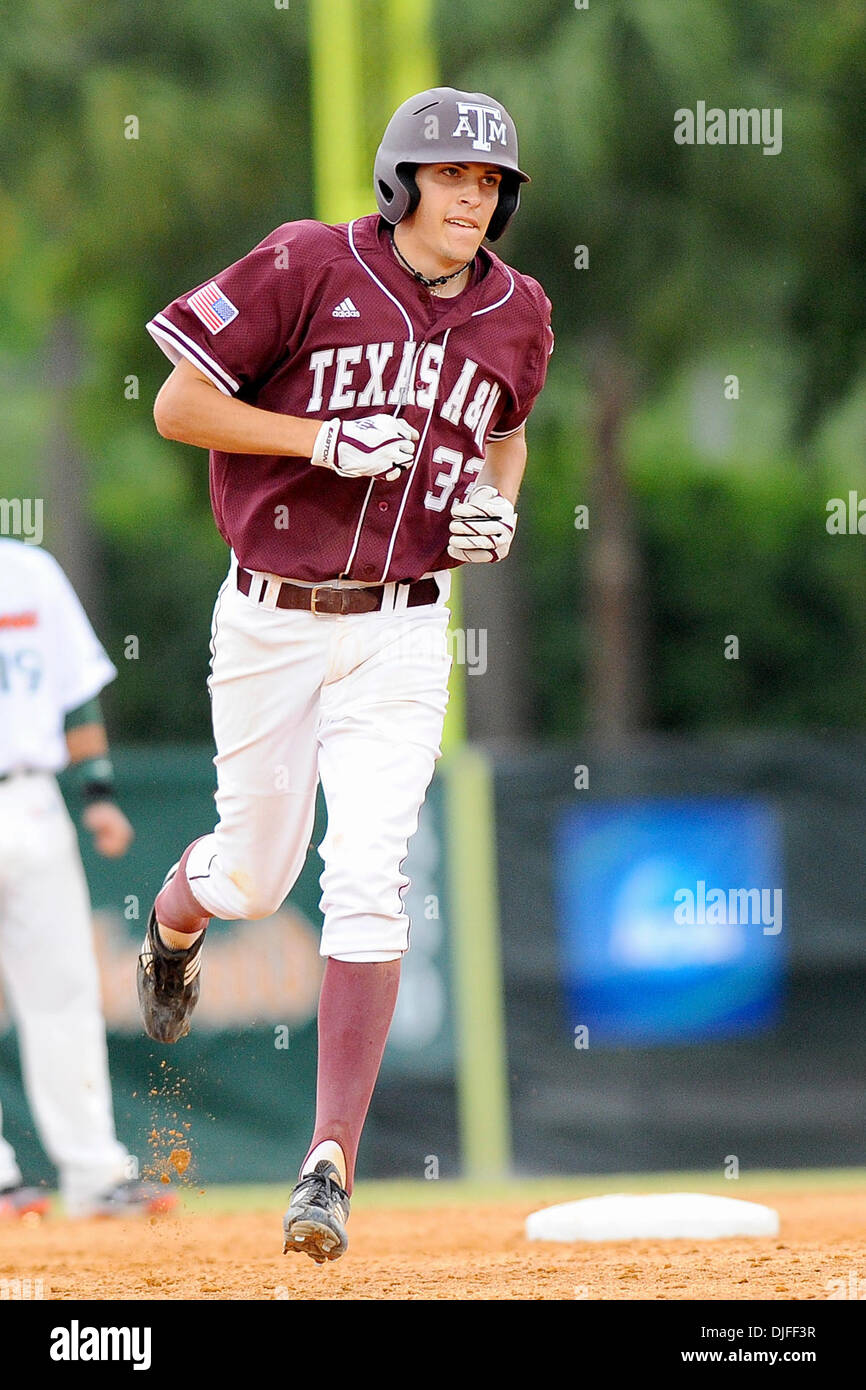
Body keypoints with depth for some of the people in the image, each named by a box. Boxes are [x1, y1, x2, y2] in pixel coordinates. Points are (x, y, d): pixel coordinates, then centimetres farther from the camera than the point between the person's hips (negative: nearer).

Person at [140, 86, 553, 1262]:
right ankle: (171, 923, 52)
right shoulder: (308, 269, -11)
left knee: (368, 879, -14)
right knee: (256, 876, 12)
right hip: (270, 624, -1)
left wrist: (500, 511, 2)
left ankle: (332, 1165, -13)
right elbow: (179, 407, -10)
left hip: (399, 635, 1)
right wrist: (328, 439, -20)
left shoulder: (516, 314, 2)